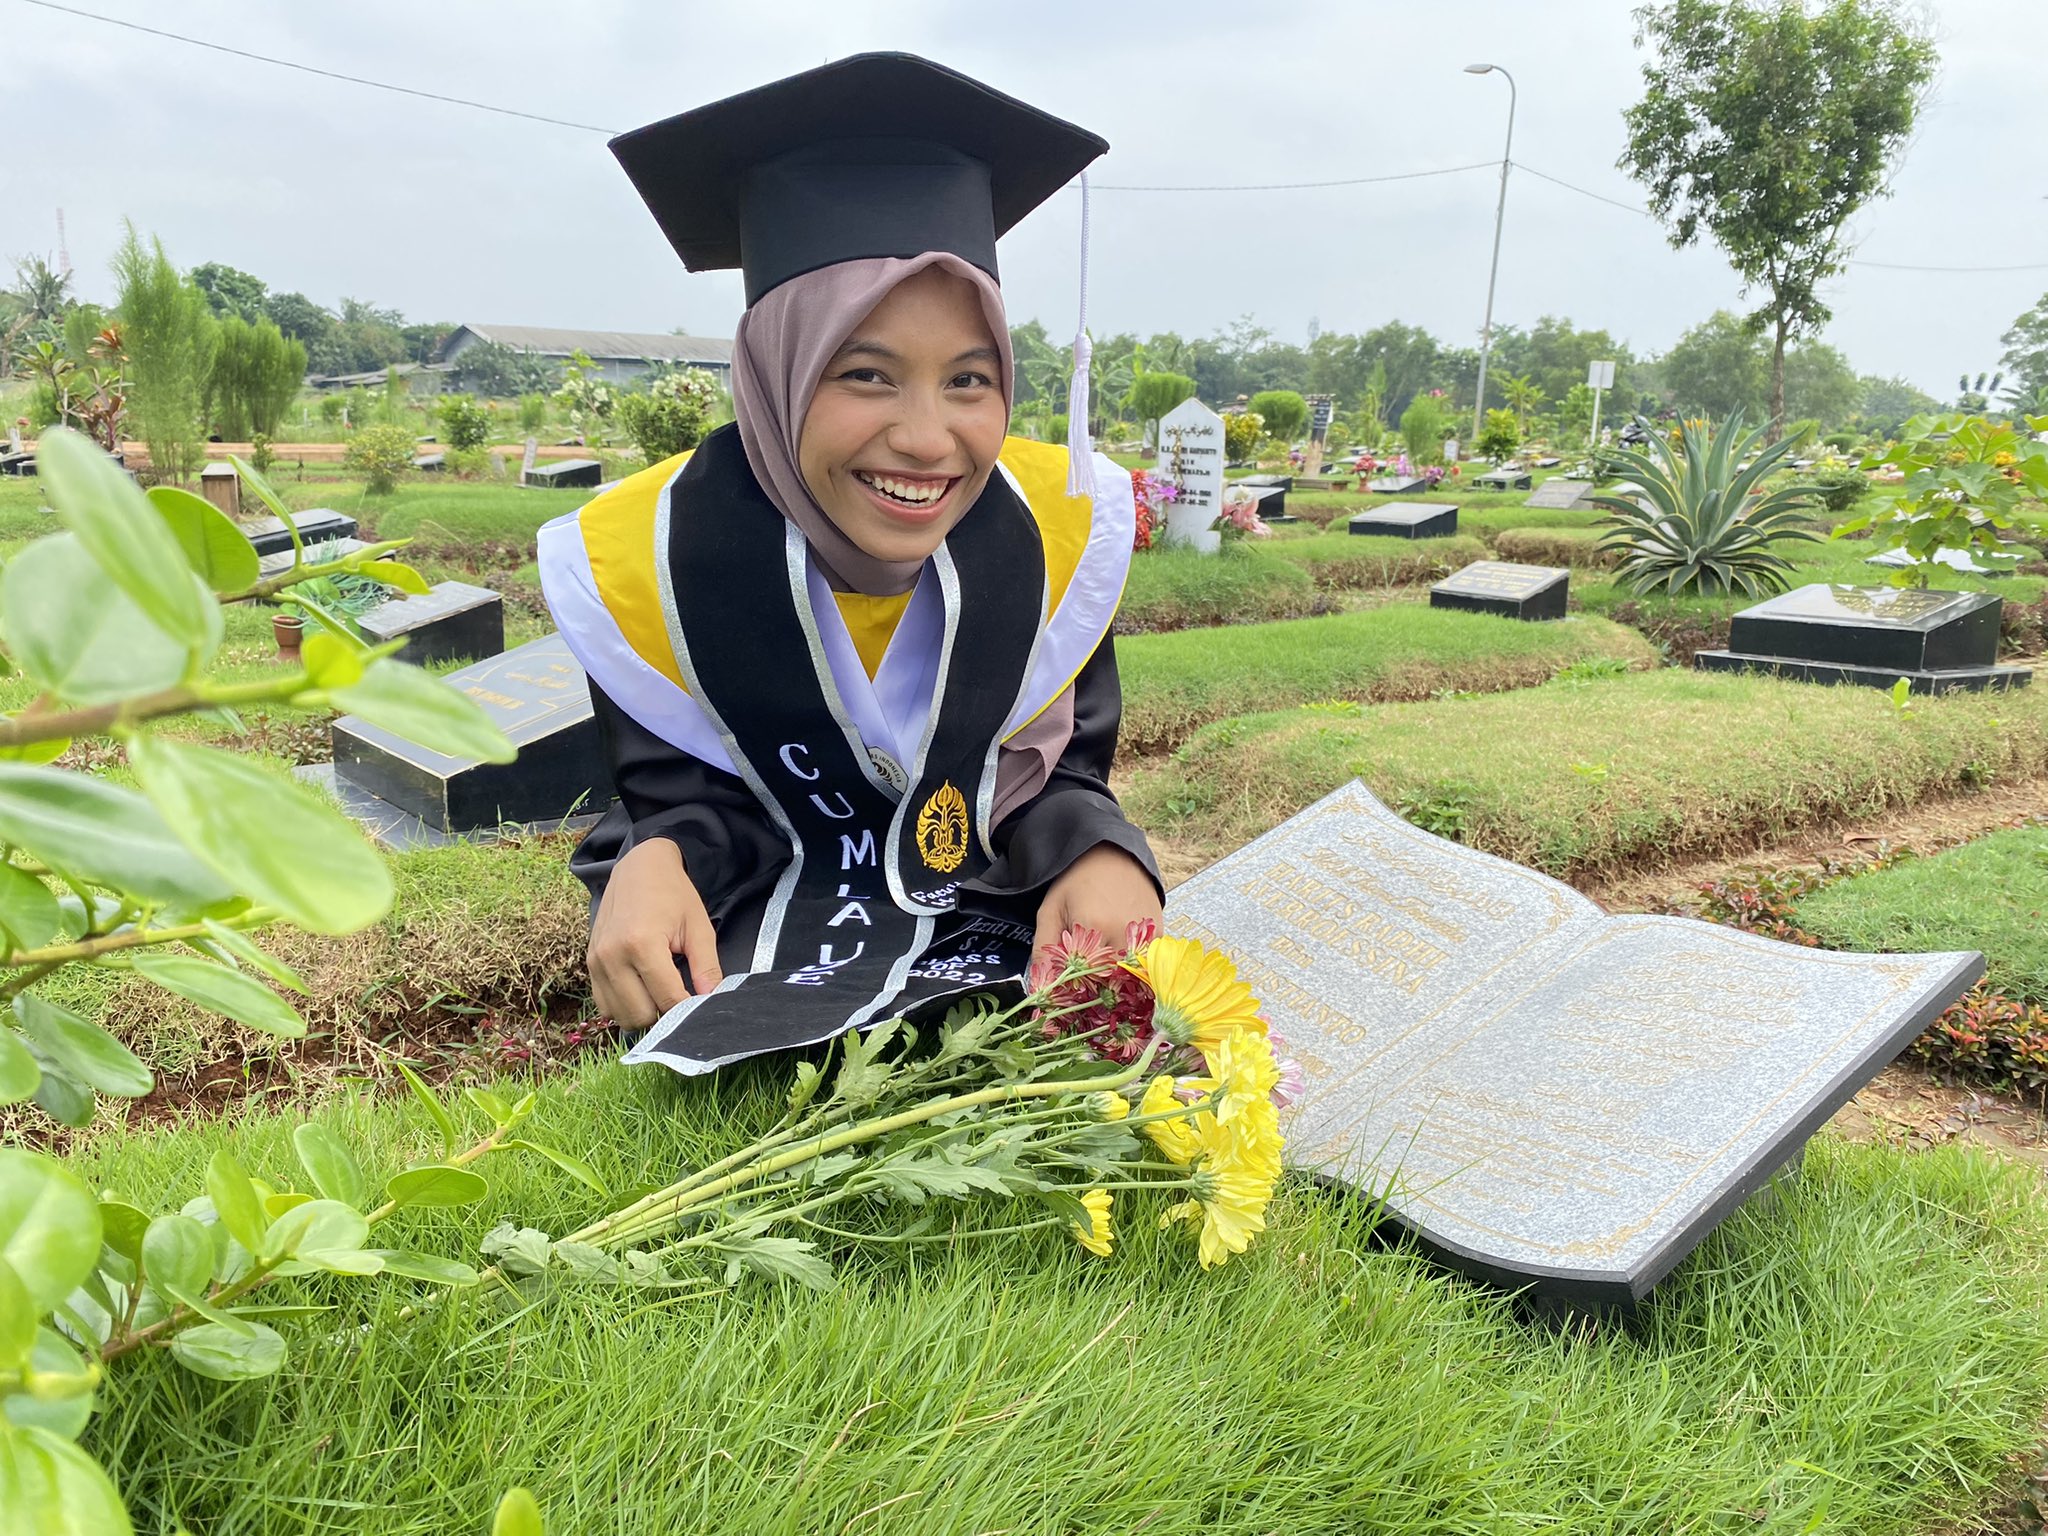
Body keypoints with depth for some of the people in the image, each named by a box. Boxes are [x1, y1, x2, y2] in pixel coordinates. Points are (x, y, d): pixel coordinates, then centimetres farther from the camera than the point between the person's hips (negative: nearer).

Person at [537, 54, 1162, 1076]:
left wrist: (1097, 853, -26)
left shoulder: (1060, 526, -15)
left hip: (1008, 940, 2)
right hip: (759, 948, -1)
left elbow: (1062, 773, -4)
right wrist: (657, 864, -30)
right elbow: (688, 799, -6)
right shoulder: (651, 557, -18)